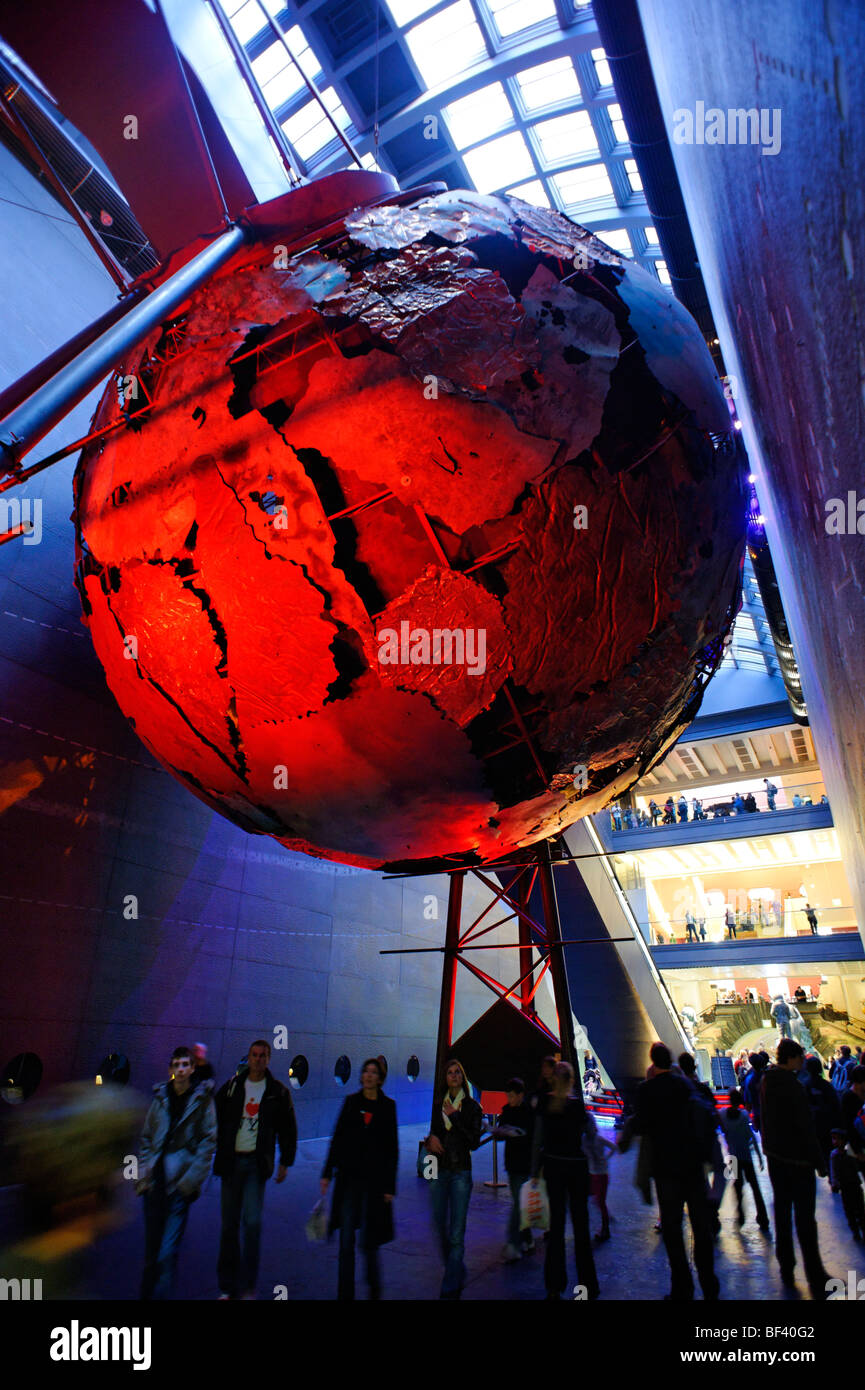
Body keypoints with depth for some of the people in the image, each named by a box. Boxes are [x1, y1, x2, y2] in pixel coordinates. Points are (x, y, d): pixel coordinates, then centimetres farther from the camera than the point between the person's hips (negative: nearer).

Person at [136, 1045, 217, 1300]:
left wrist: (192, 1178, -11)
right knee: (151, 1247, 16)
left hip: (180, 1183, -4)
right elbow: (146, 1138, 12)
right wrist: (143, 1173, 5)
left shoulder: (202, 1099, -5)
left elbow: (209, 1141, -5)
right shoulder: (160, 1097, 5)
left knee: (168, 1251, -6)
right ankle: (146, 1292, 37)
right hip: (155, 1182, 4)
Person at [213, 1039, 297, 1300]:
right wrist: (215, 1152, 3)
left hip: (257, 1163, -2)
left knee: (252, 1222, -10)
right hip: (231, 1161, 2)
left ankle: (247, 1286, 5)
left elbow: (288, 1129, 7)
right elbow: (215, 1119, 10)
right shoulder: (232, 1086, 3)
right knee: (229, 1225, 8)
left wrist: (285, 1162, 6)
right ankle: (227, 1286, 22)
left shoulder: (278, 1092, 1)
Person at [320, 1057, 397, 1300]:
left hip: (374, 1179, -2)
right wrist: (327, 1173, 2)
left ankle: (374, 1286, 31)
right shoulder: (351, 1102, 3)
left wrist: (390, 1186, -3)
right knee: (346, 1238, 4)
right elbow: (337, 1138, 6)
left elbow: (392, 1149, 0)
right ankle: (345, 1292, 19)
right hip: (348, 1176, 2)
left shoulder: (387, 1106, -2)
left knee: (368, 1239, 4)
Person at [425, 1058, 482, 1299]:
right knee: (440, 1228, 8)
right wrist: (431, 1139, -5)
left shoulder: (472, 1106, -1)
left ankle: (450, 1289, 5)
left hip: (460, 1172, -4)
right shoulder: (437, 1105, 9)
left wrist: (454, 1116, -13)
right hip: (439, 1171, 4)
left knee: (456, 1235, -5)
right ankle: (459, 1274, 30)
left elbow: (474, 1142, -8)